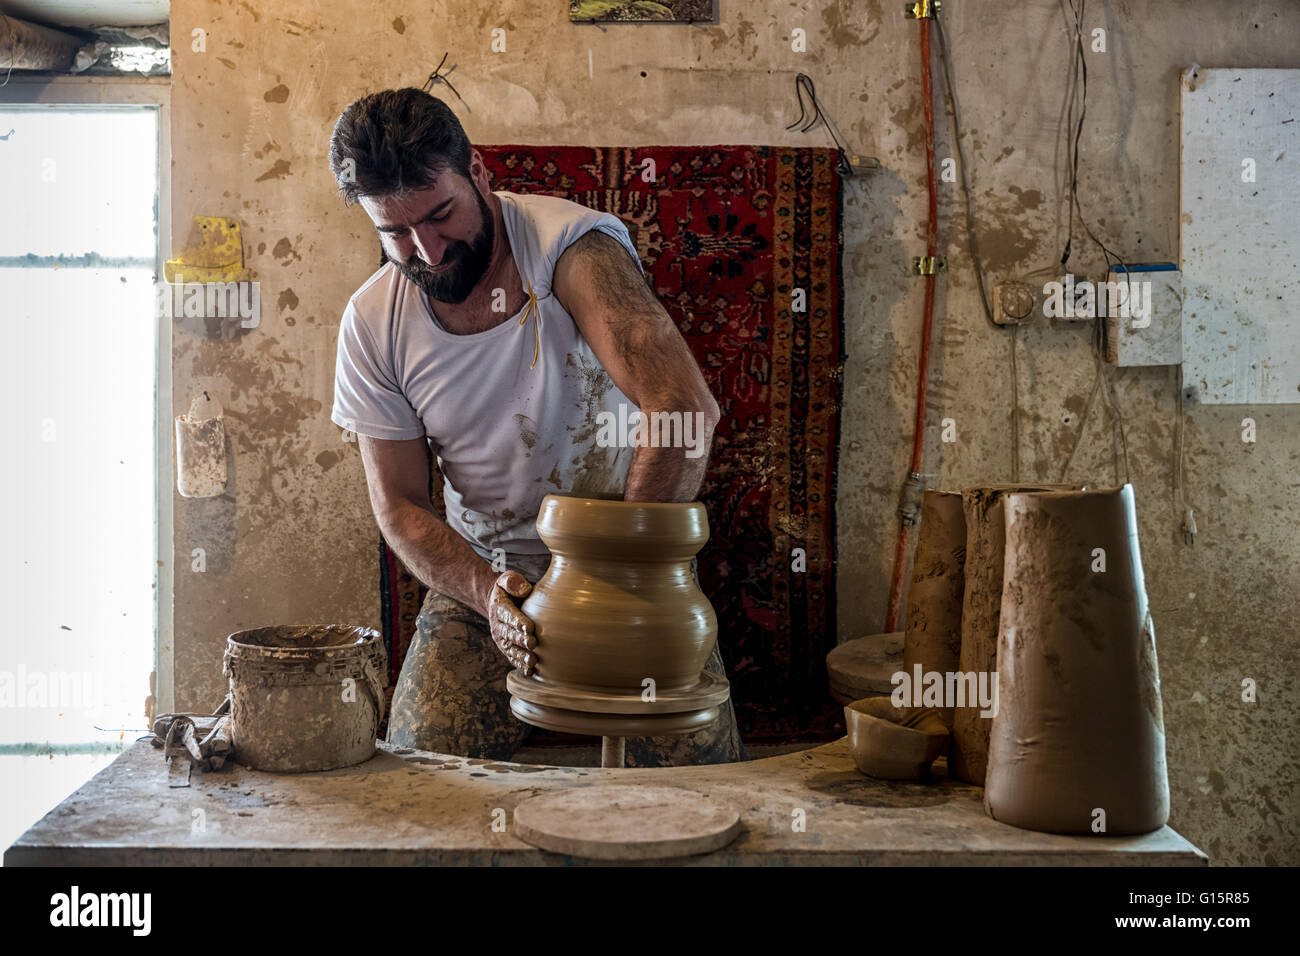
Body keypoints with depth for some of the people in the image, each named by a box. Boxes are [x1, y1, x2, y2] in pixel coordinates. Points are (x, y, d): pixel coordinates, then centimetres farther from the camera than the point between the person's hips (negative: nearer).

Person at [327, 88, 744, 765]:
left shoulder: (572, 246, -19)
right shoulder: (372, 324, -5)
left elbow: (685, 407, -30)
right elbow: (399, 507, -2)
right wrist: (484, 592, -21)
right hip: (482, 574, 3)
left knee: (696, 766, -17)